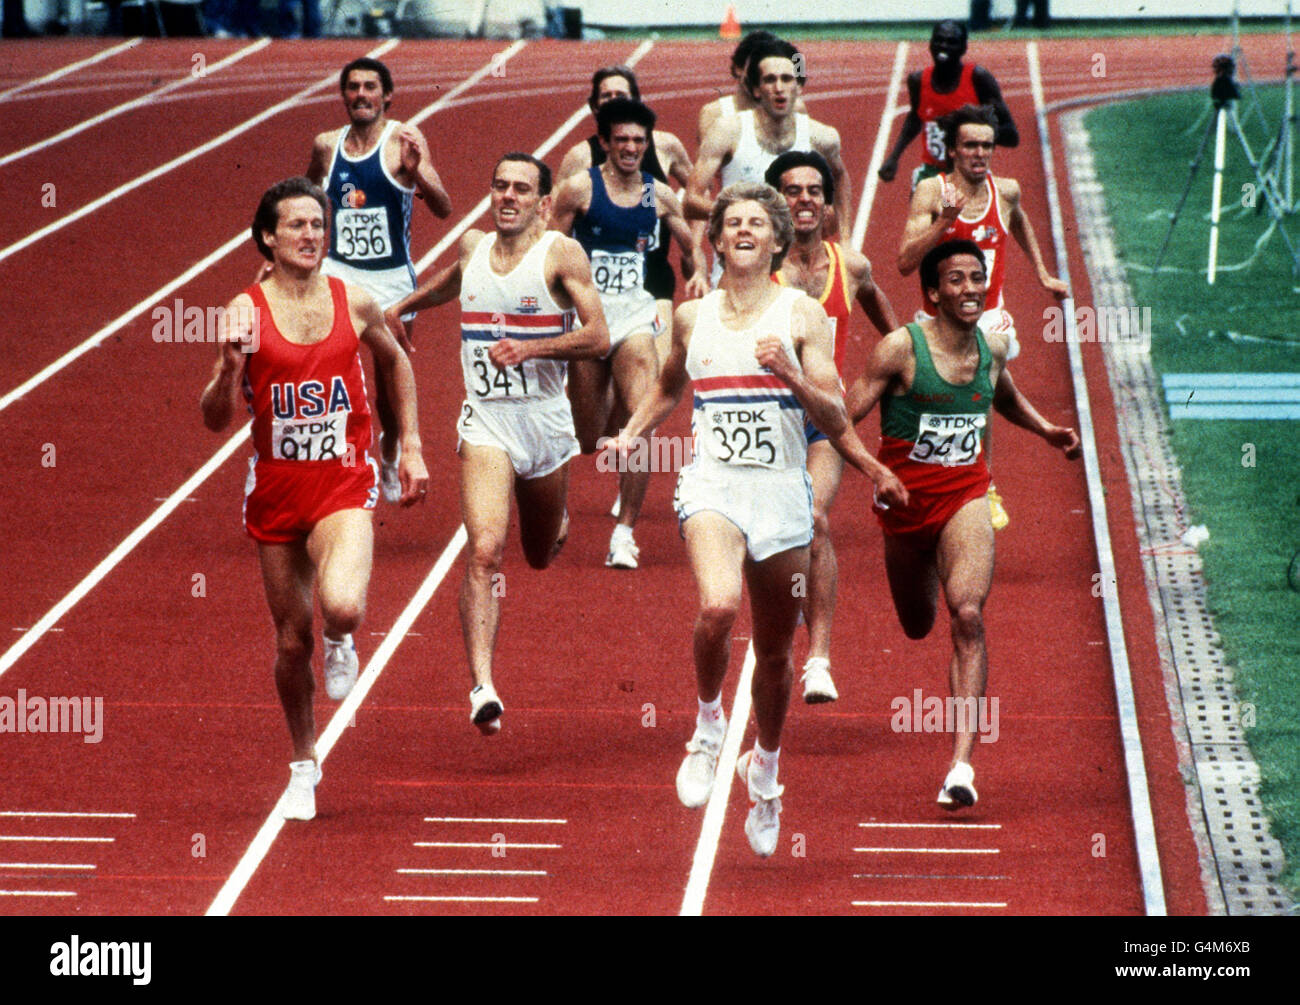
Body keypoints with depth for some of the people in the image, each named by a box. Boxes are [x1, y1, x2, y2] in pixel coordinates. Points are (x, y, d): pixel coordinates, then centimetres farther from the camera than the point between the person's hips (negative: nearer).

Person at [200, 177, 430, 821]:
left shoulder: (354, 304, -1)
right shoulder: (246, 312, -6)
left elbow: (395, 362, 20)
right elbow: (215, 420, -7)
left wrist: (411, 446, 16)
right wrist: (230, 367, -27)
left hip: (343, 484, -1)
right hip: (276, 490, 1)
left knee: (342, 608, -27)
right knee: (291, 640, 8)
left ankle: (341, 644, 11)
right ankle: (304, 766, 30)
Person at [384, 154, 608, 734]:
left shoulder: (561, 254, -7)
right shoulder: (473, 246, 6)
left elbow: (598, 338, -13)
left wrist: (529, 347, -22)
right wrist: (404, 306, 42)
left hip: (545, 421, -1)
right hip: (485, 422, 1)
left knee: (541, 555, 19)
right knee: (485, 553, -19)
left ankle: (559, 523, 59)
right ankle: (483, 688, -26)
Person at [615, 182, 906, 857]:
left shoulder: (801, 313, 2)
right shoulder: (692, 315, 10)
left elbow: (835, 418, -1)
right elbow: (669, 389, 29)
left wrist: (789, 374, -18)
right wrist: (629, 435, 14)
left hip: (782, 492, 0)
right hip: (713, 484, 0)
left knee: (774, 649, 10)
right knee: (716, 607, -29)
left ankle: (765, 769, 34)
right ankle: (707, 725, -4)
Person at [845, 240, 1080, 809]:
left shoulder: (992, 348, 1)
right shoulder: (900, 350, -14)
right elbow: (844, 416, -17)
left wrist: (1047, 431, 10)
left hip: (965, 495, 1)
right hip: (906, 498, -1)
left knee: (967, 618, -21)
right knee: (917, 627, 19)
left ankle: (962, 762, -27)